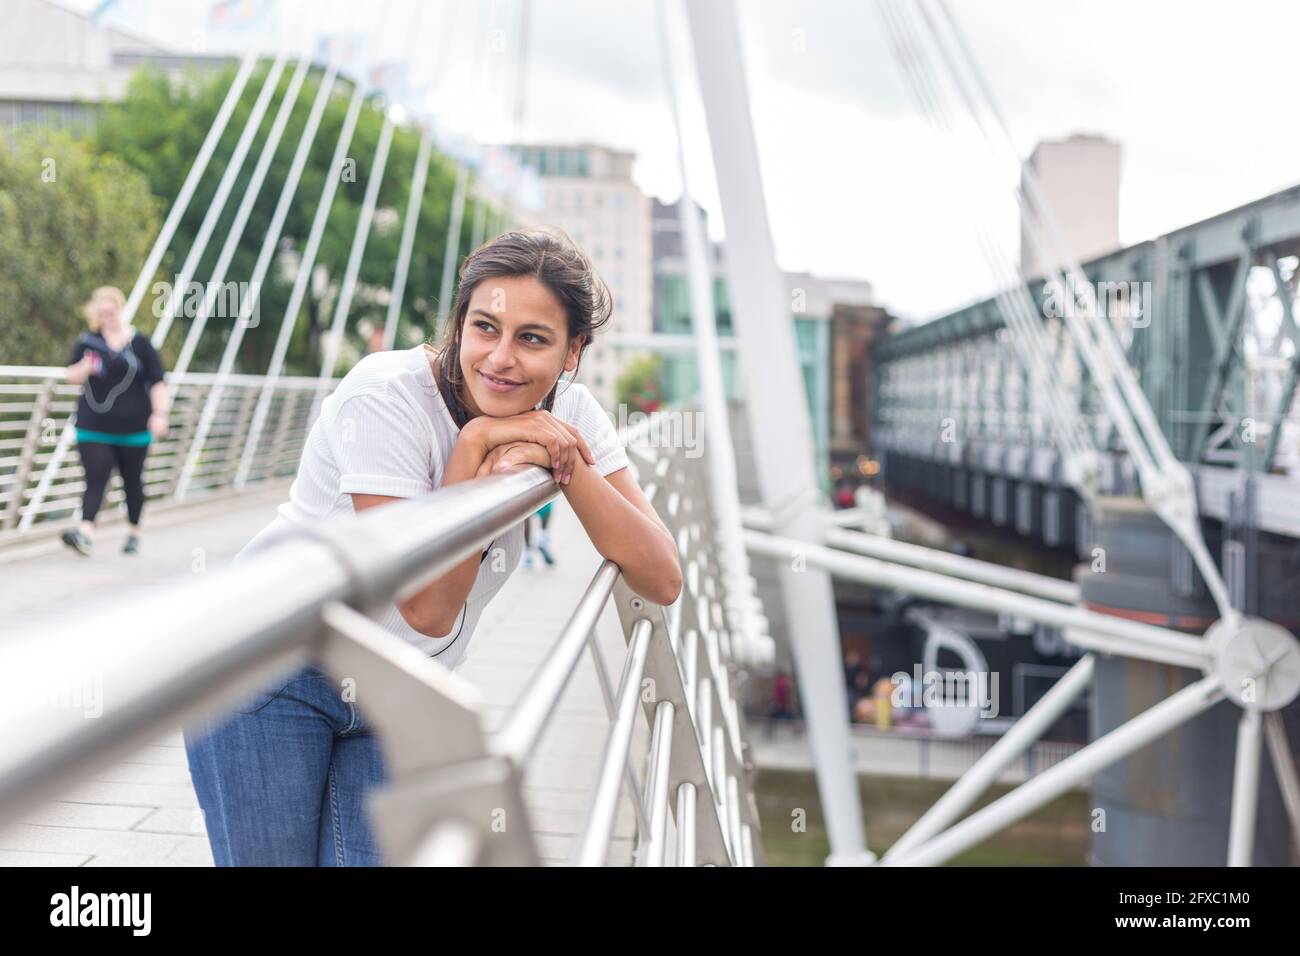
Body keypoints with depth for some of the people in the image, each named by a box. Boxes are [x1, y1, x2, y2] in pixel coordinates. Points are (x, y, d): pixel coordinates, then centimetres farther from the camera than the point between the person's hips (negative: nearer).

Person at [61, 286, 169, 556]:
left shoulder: (140, 344, 1)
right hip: (93, 427, 1)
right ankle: (85, 534, -23)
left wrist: (159, 414, -8)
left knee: (132, 481, 10)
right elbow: (71, 376, 10)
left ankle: (134, 532, 26)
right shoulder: (87, 341, 7)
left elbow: (157, 382, 2)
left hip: (133, 427, -1)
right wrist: (85, 368, -12)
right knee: (95, 480, -12)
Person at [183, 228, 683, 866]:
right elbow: (427, 608, -26)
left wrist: (563, 460, -24)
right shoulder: (388, 396, -22)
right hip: (275, 674, -4)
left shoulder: (568, 413, -6)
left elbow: (663, 581, -14)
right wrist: (476, 444, -28)